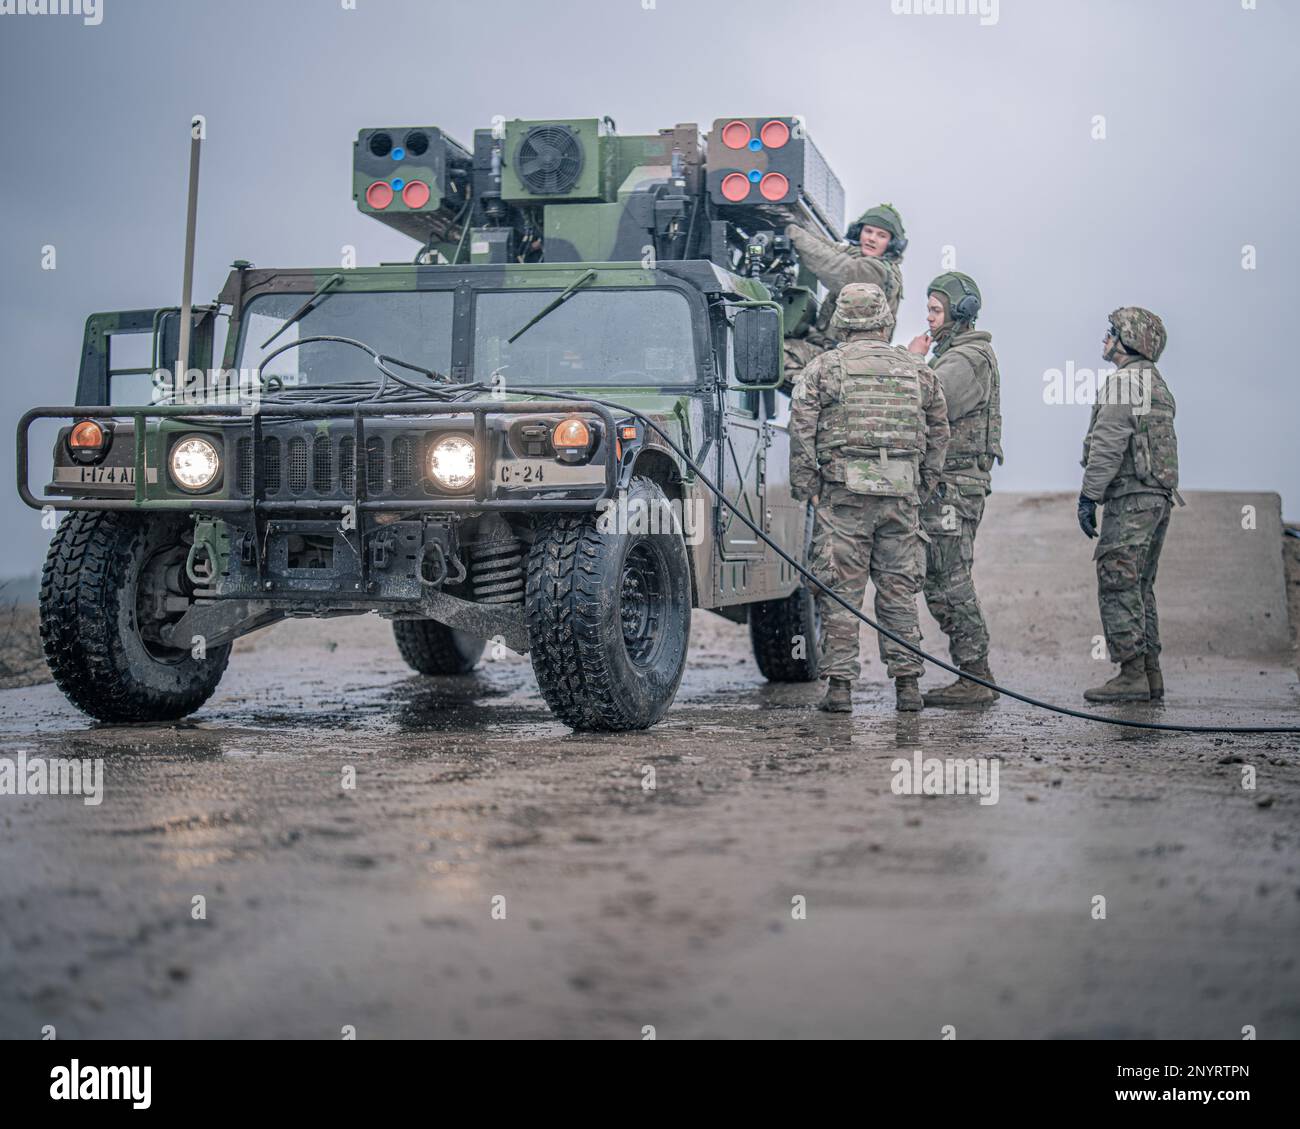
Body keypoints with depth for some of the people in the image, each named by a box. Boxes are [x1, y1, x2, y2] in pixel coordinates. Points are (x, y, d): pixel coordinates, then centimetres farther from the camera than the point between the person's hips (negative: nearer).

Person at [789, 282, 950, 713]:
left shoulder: (823, 367, 1)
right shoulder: (917, 370, 12)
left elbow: (802, 430, -5)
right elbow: (939, 432, 15)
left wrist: (805, 487, 1)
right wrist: (924, 485, 21)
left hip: (843, 494, -3)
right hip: (902, 497, 3)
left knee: (840, 591, 1)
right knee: (899, 589, 10)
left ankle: (840, 685, 1)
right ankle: (907, 682, 11)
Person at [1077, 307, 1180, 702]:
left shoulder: (1123, 381, -10)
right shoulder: (1158, 385, 21)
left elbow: (1108, 447, -16)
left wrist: (1088, 496, -14)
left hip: (1130, 498, -10)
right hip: (1160, 496, 10)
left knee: (1118, 586, -8)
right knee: (1140, 588, 12)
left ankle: (1132, 675, -11)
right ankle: (1150, 673, 13)